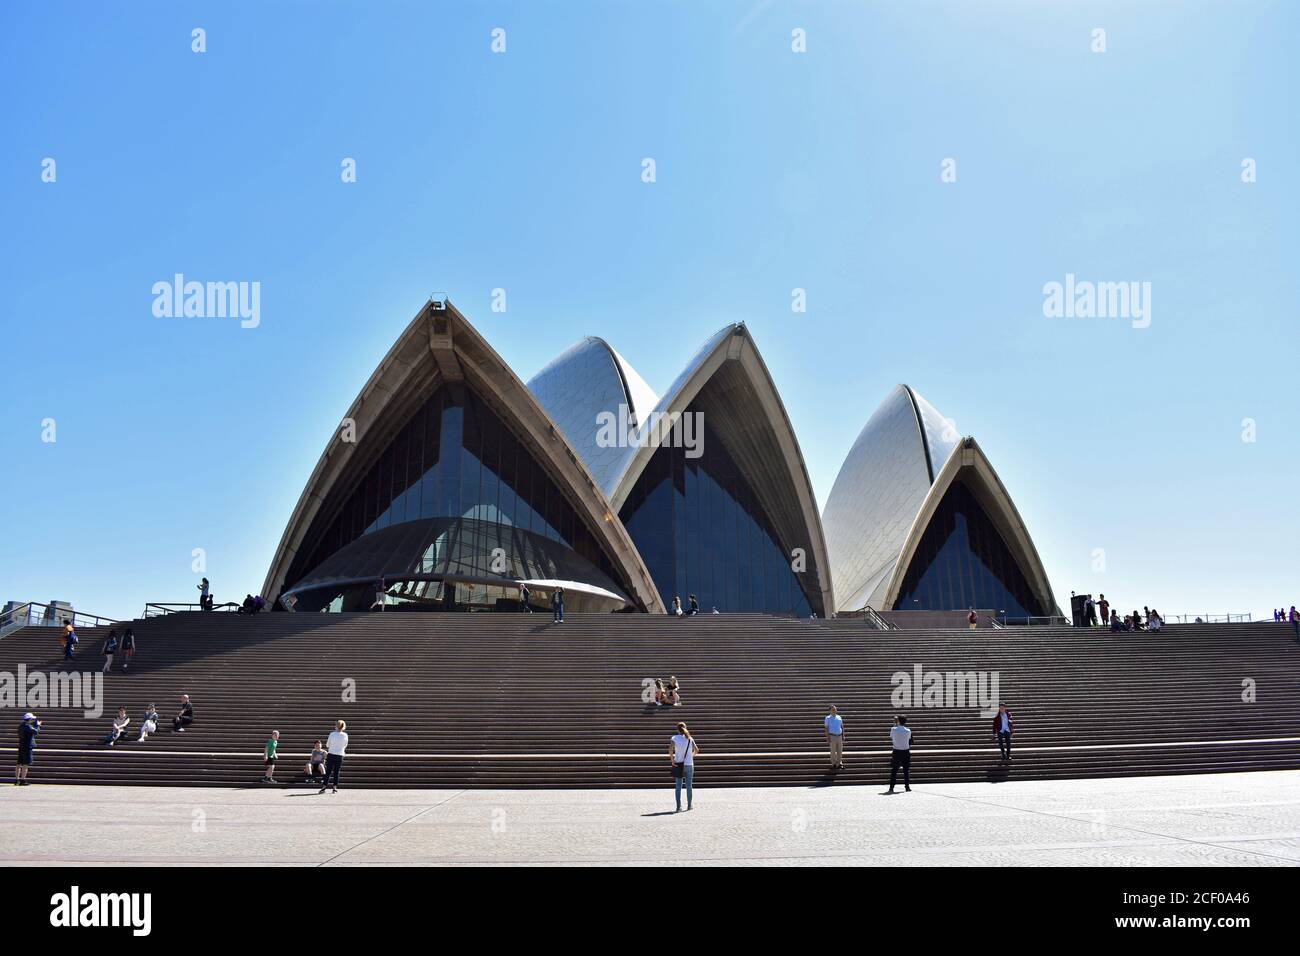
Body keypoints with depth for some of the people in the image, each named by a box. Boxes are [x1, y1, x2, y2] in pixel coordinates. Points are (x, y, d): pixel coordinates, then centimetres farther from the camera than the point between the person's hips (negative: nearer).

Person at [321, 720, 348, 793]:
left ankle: (324, 787, 0)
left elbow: (327, 745, 2)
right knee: (336, 772, 8)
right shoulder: (345, 735, -2)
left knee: (328, 771, 2)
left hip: (331, 755, -1)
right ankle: (335, 788, 8)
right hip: (340, 755, 1)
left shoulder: (332, 734, -8)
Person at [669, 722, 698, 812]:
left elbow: (670, 749, -19)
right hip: (689, 765, 1)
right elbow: (696, 750, 1)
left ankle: (679, 806, -4)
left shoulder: (675, 738, -5)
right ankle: (689, 805, 19)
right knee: (689, 786, 12)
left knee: (678, 786, 4)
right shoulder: (690, 738, 2)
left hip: (679, 765, -1)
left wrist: (672, 760, -12)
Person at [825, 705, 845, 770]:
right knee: (833, 751, -1)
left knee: (840, 751, 6)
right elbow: (826, 728, -5)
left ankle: (839, 764, 14)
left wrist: (843, 736, 7)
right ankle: (833, 764, 8)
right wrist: (828, 738, -12)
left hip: (839, 736, 4)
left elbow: (842, 727, 14)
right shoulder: (828, 718, -3)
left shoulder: (839, 717, 10)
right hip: (832, 736, -4)